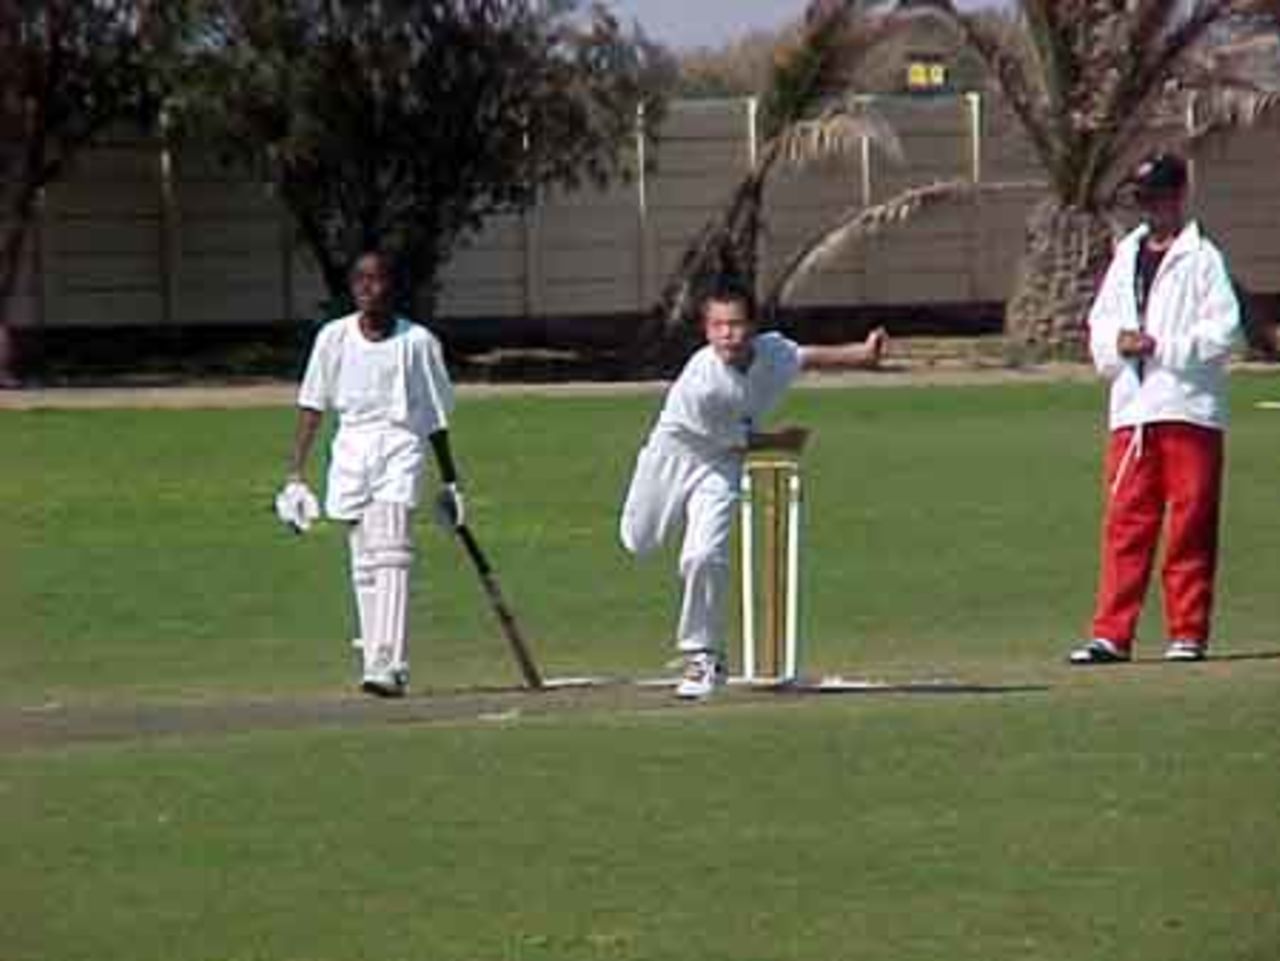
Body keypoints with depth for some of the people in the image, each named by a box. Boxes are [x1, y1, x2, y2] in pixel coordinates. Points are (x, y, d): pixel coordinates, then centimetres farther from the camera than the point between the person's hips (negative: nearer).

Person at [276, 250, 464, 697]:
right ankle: (373, 657, 16)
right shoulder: (334, 337, 6)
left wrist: (449, 481, 14)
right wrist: (296, 474, 2)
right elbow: (312, 406, 8)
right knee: (363, 562, 7)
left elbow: (435, 415, 9)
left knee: (390, 553, -18)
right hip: (350, 446, 3)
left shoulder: (417, 341, 1)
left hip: (400, 444, -3)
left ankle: (388, 665, -26)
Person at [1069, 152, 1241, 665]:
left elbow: (1223, 329, -9)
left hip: (1188, 409, -5)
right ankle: (1111, 635, 2)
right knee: (1124, 524, 2)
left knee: (1190, 526, -2)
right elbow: (1099, 321, 21)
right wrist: (1118, 341, -2)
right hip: (1132, 409, 5)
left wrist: (1161, 346, -15)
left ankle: (1188, 632, 4)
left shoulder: (1202, 258, -1)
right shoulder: (1126, 257, 19)